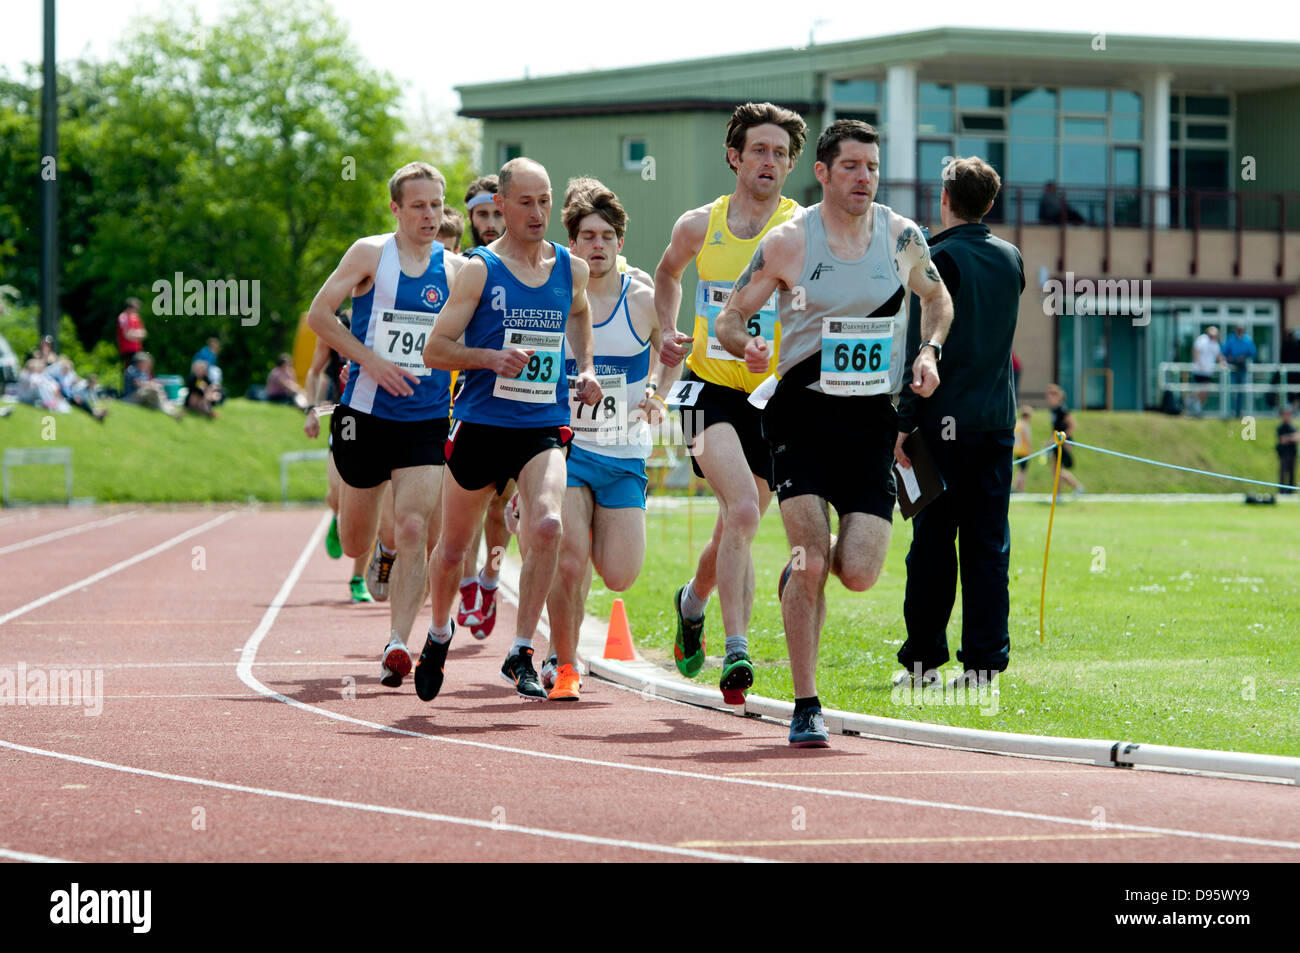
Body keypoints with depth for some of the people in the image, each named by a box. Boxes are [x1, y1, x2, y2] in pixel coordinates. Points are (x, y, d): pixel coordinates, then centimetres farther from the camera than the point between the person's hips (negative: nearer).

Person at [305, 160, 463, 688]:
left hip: (426, 421, 1)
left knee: (414, 531, -16)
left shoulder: (456, 269, 5)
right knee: (354, 543, 11)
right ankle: (383, 547, 48)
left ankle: (397, 644, -14)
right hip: (366, 413, 0)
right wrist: (372, 362, -14)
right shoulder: (371, 254, -2)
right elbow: (319, 315, -4)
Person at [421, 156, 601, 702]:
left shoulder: (571, 269, 6)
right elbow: (434, 351, -6)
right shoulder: (481, 269, -6)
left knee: (547, 524, -25)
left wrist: (585, 370, 16)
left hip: (544, 428, 2)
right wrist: (491, 358, -22)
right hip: (481, 425, -2)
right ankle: (439, 633, 42)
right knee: (453, 547, 12)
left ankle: (521, 653, -15)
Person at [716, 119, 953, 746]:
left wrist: (929, 350, 3)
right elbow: (730, 317, 3)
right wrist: (747, 347, -19)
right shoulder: (787, 243, -4)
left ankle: (799, 572, 29)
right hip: (804, 413, -2)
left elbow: (937, 299, 22)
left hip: (872, 419, 2)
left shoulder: (902, 237, 3)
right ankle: (805, 707, -4)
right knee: (812, 562, -14)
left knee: (858, 574, -8)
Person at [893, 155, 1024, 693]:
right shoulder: (1011, 259, 10)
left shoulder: (939, 259, -8)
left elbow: (922, 346, -11)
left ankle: (922, 660, 3)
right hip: (999, 420, 5)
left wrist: (906, 421, -10)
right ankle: (984, 661, 1)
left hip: (947, 421, -5)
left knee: (933, 543, 1)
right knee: (989, 544, 4)